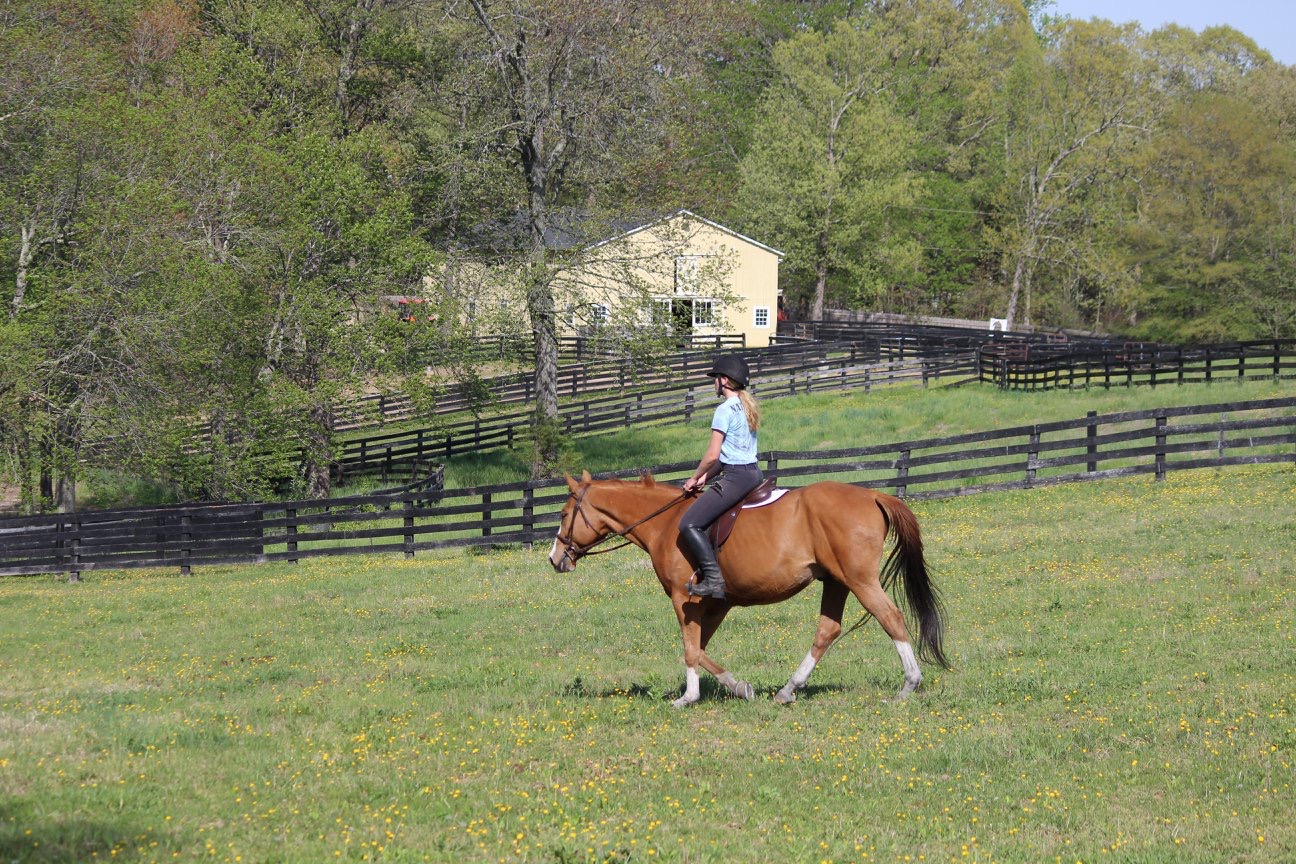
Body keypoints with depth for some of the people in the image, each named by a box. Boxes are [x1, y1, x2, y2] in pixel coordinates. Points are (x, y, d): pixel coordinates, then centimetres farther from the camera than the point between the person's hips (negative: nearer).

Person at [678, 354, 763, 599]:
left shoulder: (725, 410, -13)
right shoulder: (748, 407, 15)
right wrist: (706, 476, 15)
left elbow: (713, 455, -15)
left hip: (735, 478, -10)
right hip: (754, 474, 10)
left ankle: (713, 578, -21)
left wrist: (696, 478, 1)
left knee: (689, 524, -14)